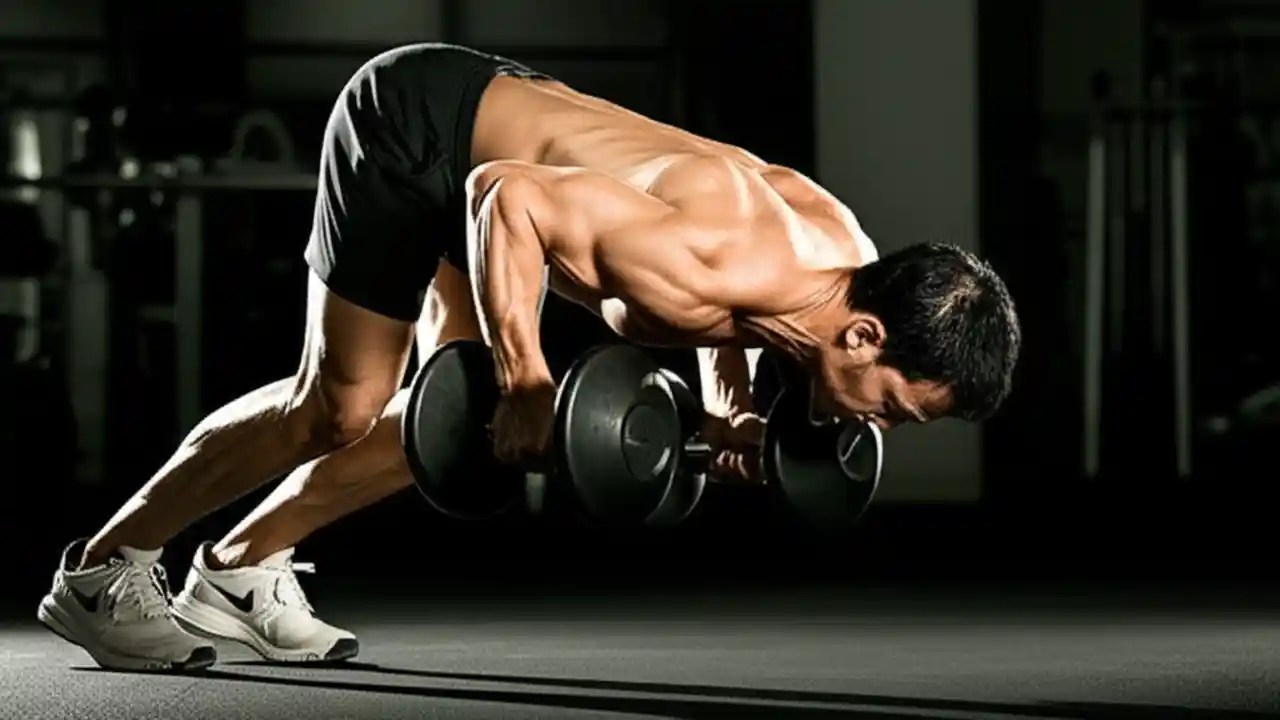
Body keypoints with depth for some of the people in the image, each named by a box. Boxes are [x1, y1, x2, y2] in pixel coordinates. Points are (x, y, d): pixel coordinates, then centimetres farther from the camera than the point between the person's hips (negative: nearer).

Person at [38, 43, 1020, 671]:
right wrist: (525, 378, -29)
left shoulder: (847, 252, -10)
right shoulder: (712, 269, -38)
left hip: (502, 116, 8)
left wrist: (730, 411, -3)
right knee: (344, 404, -2)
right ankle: (102, 571, 11)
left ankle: (240, 571, 23)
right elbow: (510, 195, -32)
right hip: (415, 121, -8)